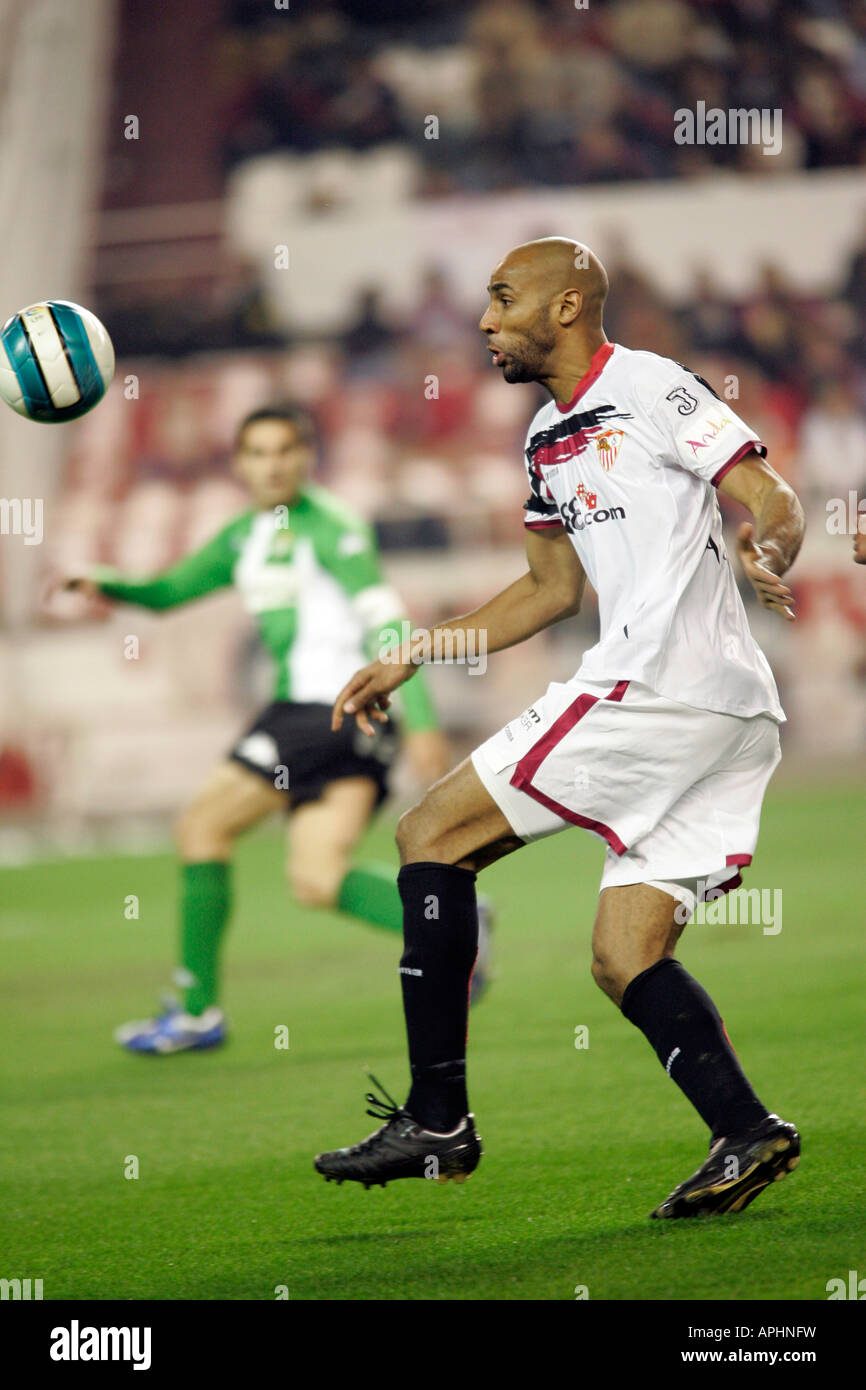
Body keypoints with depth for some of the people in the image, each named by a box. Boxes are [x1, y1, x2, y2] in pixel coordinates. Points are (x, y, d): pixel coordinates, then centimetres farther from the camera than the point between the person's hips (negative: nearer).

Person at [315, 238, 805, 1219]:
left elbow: (773, 501, -10)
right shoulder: (548, 437, 22)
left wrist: (767, 554, -32)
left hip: (657, 687, -9)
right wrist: (411, 657, 31)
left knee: (432, 836, -4)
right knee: (625, 957, 4)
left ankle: (436, 1118, -5)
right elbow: (555, 588, 32)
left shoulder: (651, 388, -5)